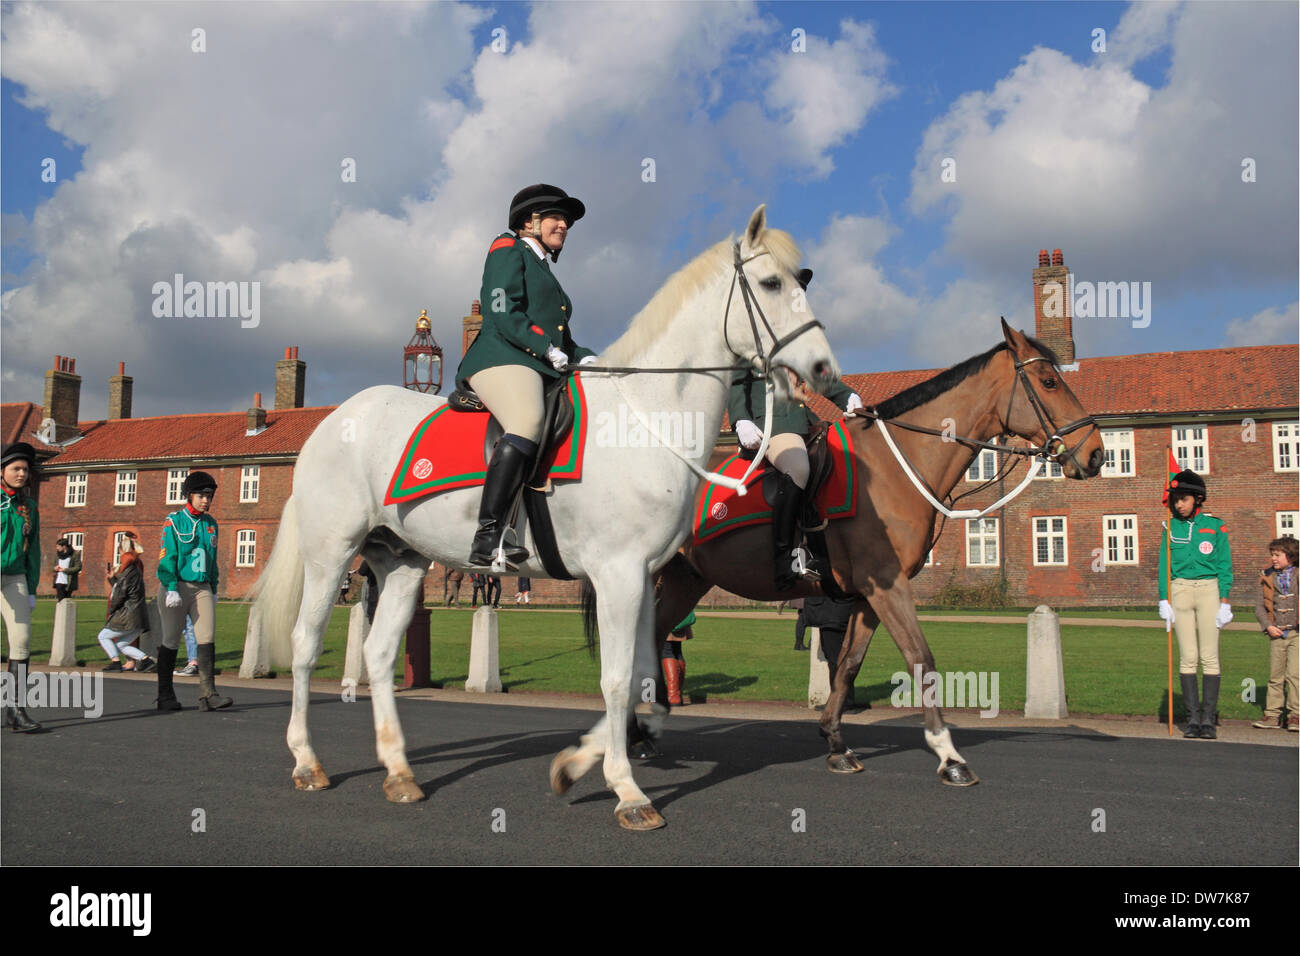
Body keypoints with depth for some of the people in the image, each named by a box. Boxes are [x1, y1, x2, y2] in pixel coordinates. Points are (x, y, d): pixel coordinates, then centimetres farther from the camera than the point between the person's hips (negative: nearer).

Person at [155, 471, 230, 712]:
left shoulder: (210, 524, 13)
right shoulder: (174, 522, -3)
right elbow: (167, 557, -9)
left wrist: (214, 590, 17)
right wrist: (171, 589, -17)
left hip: (202, 588, 4)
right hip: (178, 587, -4)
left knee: (207, 639, -8)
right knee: (170, 641, 5)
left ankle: (207, 695, -11)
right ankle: (165, 696, 15)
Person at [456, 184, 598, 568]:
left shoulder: (544, 270, 36)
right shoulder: (509, 250, 11)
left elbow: (561, 337, 30)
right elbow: (502, 314, -5)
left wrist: (583, 356, 10)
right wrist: (546, 347, -13)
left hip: (543, 372, 10)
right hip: (502, 361, -10)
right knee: (529, 420, -36)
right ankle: (487, 536, -41)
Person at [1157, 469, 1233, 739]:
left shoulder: (1215, 525, 1)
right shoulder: (1171, 527, 7)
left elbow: (1224, 565, 2)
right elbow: (1164, 565, 8)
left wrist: (1224, 602, -3)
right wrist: (1164, 600, 2)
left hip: (1208, 589, -2)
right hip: (1180, 590, 2)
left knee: (1209, 656, -2)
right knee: (1187, 657, 1)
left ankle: (1209, 719, 4)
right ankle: (1192, 717, 6)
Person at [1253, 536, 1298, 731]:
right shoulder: (1267, 577, 6)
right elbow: (1259, 606, 8)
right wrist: (1268, 626, -5)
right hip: (1277, 634, 3)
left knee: (1294, 674, -9)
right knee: (1275, 676, 7)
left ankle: (1295, 715, 1)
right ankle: (1272, 715, 13)